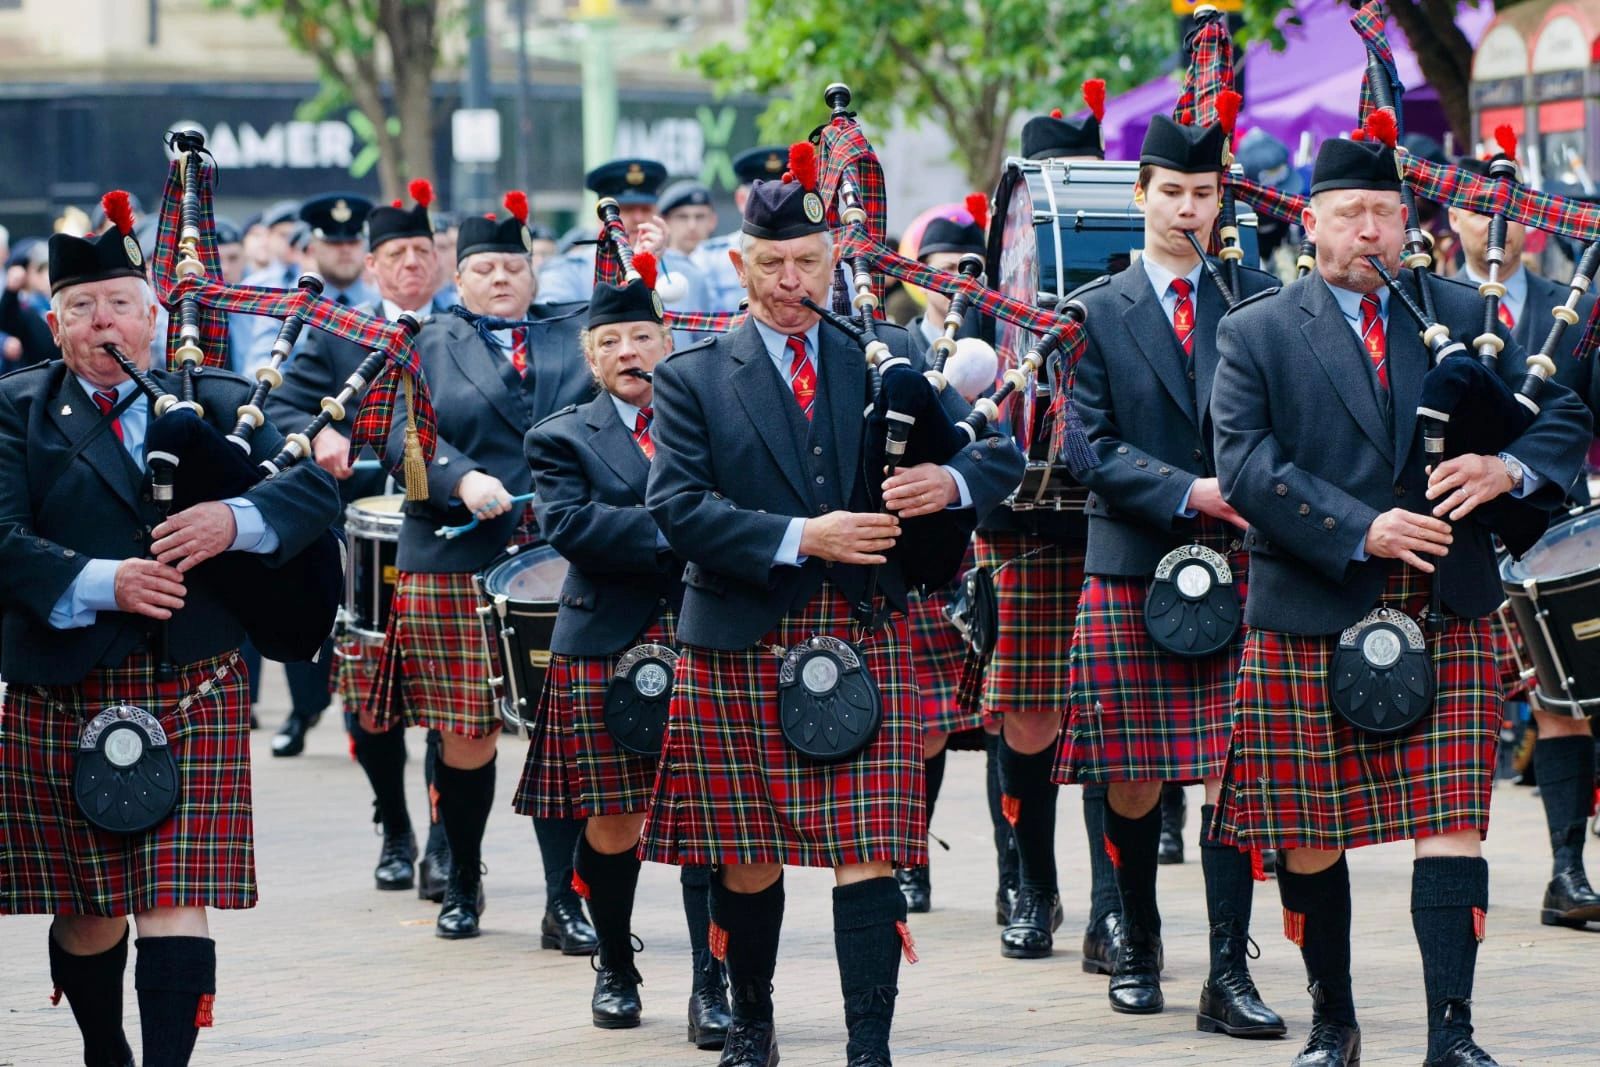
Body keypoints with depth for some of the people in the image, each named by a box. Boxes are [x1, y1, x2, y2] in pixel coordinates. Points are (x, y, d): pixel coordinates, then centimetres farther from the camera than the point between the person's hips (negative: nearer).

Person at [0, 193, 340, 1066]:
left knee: (178, 899, -9)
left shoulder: (218, 403, 8)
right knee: (86, 909, 11)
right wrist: (100, 583, -25)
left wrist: (237, 519, -22)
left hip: (193, 692, 0)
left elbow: (314, 487, -3)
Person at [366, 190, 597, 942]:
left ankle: (564, 901, 0)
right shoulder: (427, 349, 10)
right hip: (455, 566, -1)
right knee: (466, 737, 3)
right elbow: (400, 437, -1)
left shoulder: (576, 338, 15)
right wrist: (461, 480, -17)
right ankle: (462, 884, 22)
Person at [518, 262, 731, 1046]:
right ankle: (615, 969, 24)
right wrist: (674, 532, -17)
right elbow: (569, 525, -10)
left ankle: (711, 985, -4)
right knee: (612, 824, 4)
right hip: (606, 650, -1)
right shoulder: (562, 438, 6)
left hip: (704, 644, 1)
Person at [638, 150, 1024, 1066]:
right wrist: (800, 538, -18)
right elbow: (676, 507, -8)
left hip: (868, 638, 0)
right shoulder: (693, 378, 4)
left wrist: (948, 482, -17)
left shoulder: (889, 359, 9)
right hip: (742, 646, 0)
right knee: (748, 857, 8)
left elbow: (1001, 455, 6)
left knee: (869, 853, -8)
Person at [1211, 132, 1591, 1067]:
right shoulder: (1256, 335, 4)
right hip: (1309, 623, -1)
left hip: (1448, 614, 1)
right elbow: (1247, 468, -9)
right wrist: (1362, 532, -20)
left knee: (1454, 823, -7)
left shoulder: (1462, 316, 11)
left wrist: (1509, 468, -11)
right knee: (1308, 837, 6)